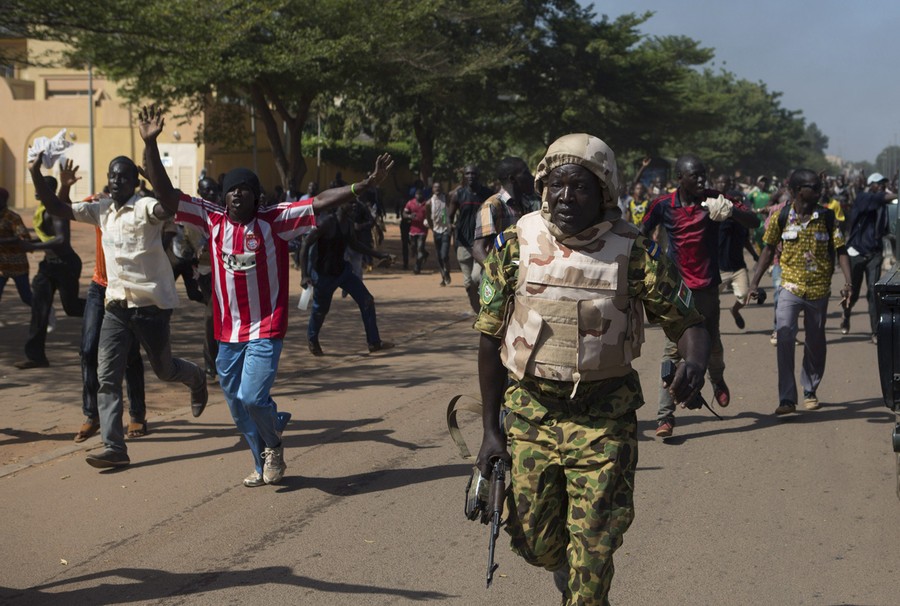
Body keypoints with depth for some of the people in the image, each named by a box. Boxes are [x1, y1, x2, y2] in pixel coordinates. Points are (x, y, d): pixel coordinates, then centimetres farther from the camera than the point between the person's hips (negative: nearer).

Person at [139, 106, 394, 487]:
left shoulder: (275, 221, -6)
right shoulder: (213, 221, 2)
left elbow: (321, 202, -10)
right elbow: (166, 195, 0)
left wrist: (365, 185, -18)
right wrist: (150, 145, -9)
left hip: (266, 330, -4)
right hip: (228, 332, 4)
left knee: (252, 397, -17)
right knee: (237, 405, 12)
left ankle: (274, 444, 14)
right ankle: (264, 464, 33)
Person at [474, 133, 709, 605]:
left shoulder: (634, 252, -7)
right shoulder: (515, 246, -2)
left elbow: (686, 322, -1)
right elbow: (491, 341, 4)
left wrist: (695, 361, -26)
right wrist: (490, 431, 2)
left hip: (604, 419, -2)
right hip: (529, 412, 2)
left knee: (593, 547, 0)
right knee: (534, 540, 12)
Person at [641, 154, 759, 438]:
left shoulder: (713, 200, -4)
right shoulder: (662, 206, -5)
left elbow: (754, 222, -10)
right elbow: (642, 235, 10)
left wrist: (731, 210, -29)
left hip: (707, 287, 1)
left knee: (712, 344, 14)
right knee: (673, 350, -8)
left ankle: (717, 379, 49)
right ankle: (665, 415, -7)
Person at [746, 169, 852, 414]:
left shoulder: (827, 217, -4)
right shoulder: (781, 217, -5)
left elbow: (841, 251, -3)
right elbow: (769, 250, 5)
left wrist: (848, 283, -15)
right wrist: (754, 283, 1)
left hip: (819, 289, 1)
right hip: (791, 287, -1)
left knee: (815, 343, 11)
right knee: (784, 336, -18)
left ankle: (810, 391, 32)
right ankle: (787, 398, -16)